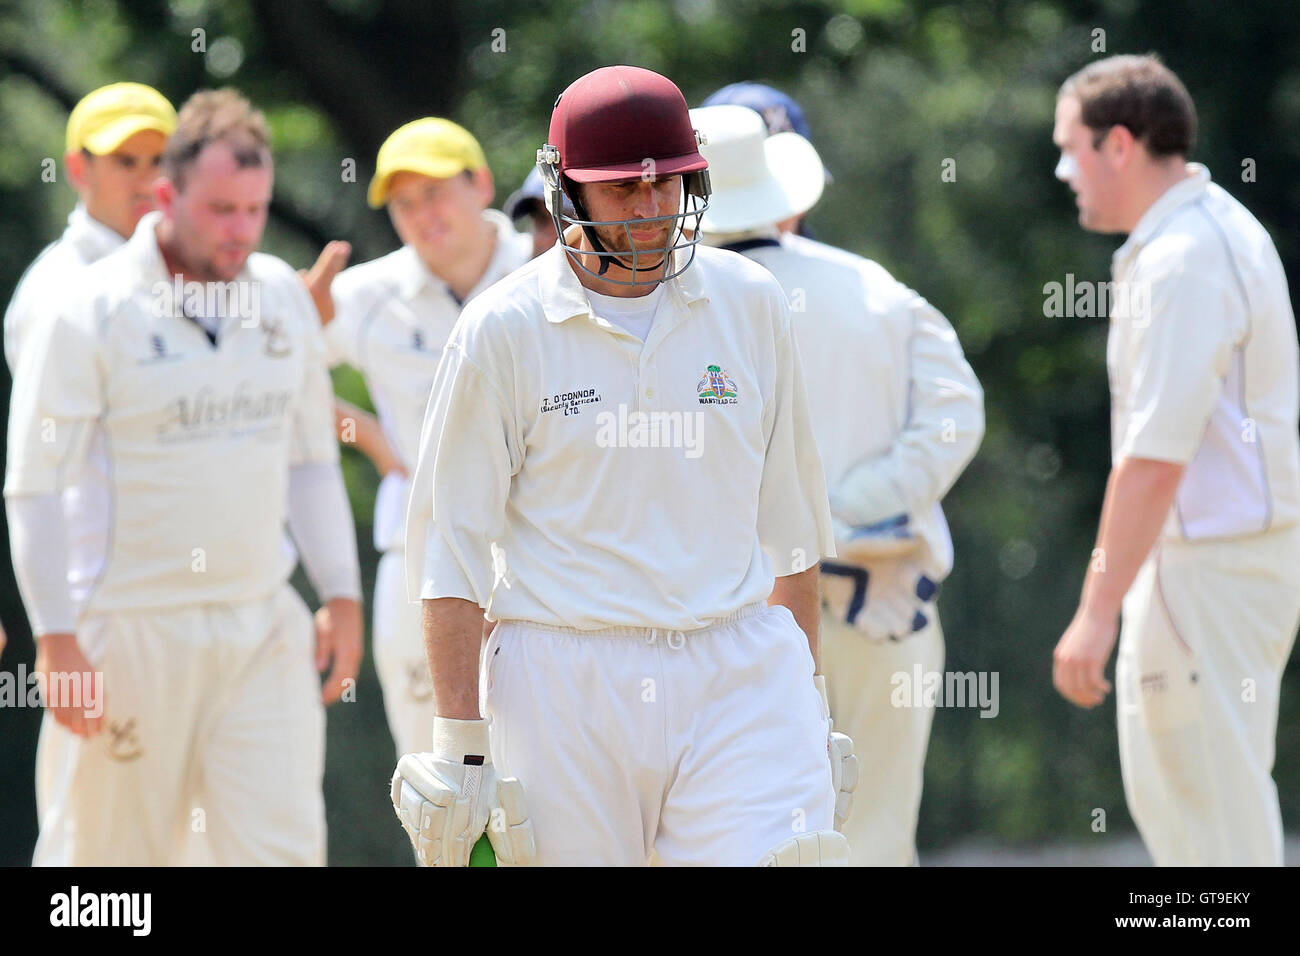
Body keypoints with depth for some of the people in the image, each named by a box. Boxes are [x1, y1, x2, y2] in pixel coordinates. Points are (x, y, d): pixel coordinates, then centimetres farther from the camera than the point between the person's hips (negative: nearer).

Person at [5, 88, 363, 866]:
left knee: (285, 846, -5)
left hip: (265, 627, 4)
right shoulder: (93, 312, -8)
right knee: (107, 854, 2)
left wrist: (342, 595, 12)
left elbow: (313, 459, 19)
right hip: (134, 630, -4)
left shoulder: (282, 296, 9)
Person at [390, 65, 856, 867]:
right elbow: (452, 545, -2)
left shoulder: (749, 305, 7)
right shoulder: (504, 330, -3)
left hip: (736, 678, 2)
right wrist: (460, 743, -7)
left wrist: (808, 701, 14)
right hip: (564, 689, -2)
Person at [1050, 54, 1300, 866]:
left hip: (1211, 568, -11)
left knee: (1217, 802, -6)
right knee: (1163, 789, 16)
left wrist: (1097, 611, -25)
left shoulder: (1180, 263, -19)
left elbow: (1154, 461, -25)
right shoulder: (1223, 229, 14)